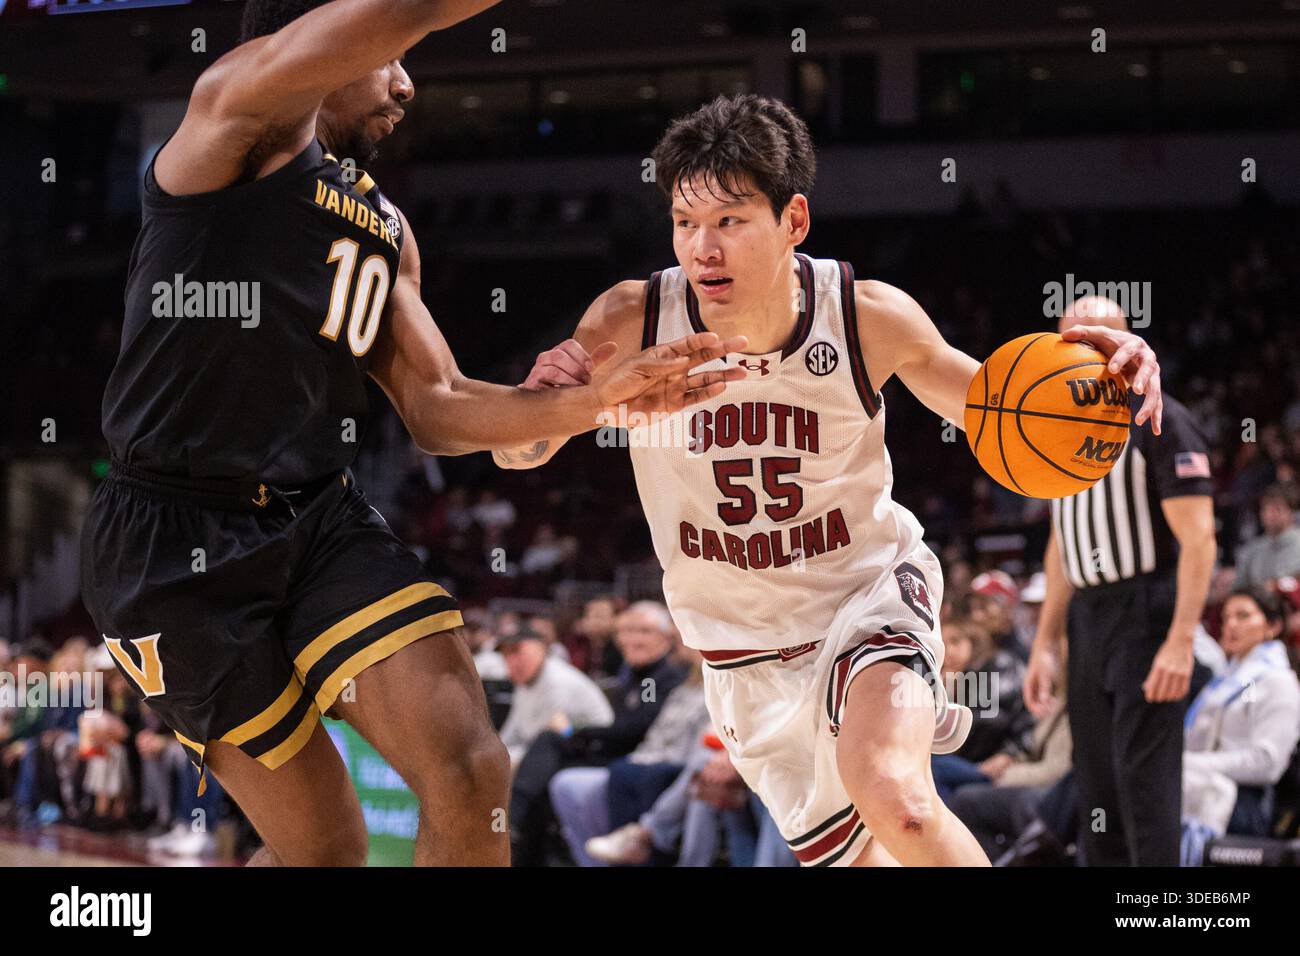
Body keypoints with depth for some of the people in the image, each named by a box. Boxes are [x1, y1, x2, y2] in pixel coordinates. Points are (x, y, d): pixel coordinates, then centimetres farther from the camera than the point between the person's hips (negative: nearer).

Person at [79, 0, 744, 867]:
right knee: (324, 845, -2)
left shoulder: (385, 228, 21)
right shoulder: (240, 115, -4)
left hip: (325, 518, 7)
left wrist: (588, 402, 2)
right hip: (176, 538, -7)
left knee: (470, 776, -14)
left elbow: (436, 411, 17)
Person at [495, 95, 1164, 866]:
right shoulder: (630, 324, -21)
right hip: (744, 648, 2)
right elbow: (517, 455, -7)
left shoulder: (870, 318, -20)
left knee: (895, 801, -33)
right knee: (850, 857, 15)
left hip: (869, 587, -2)